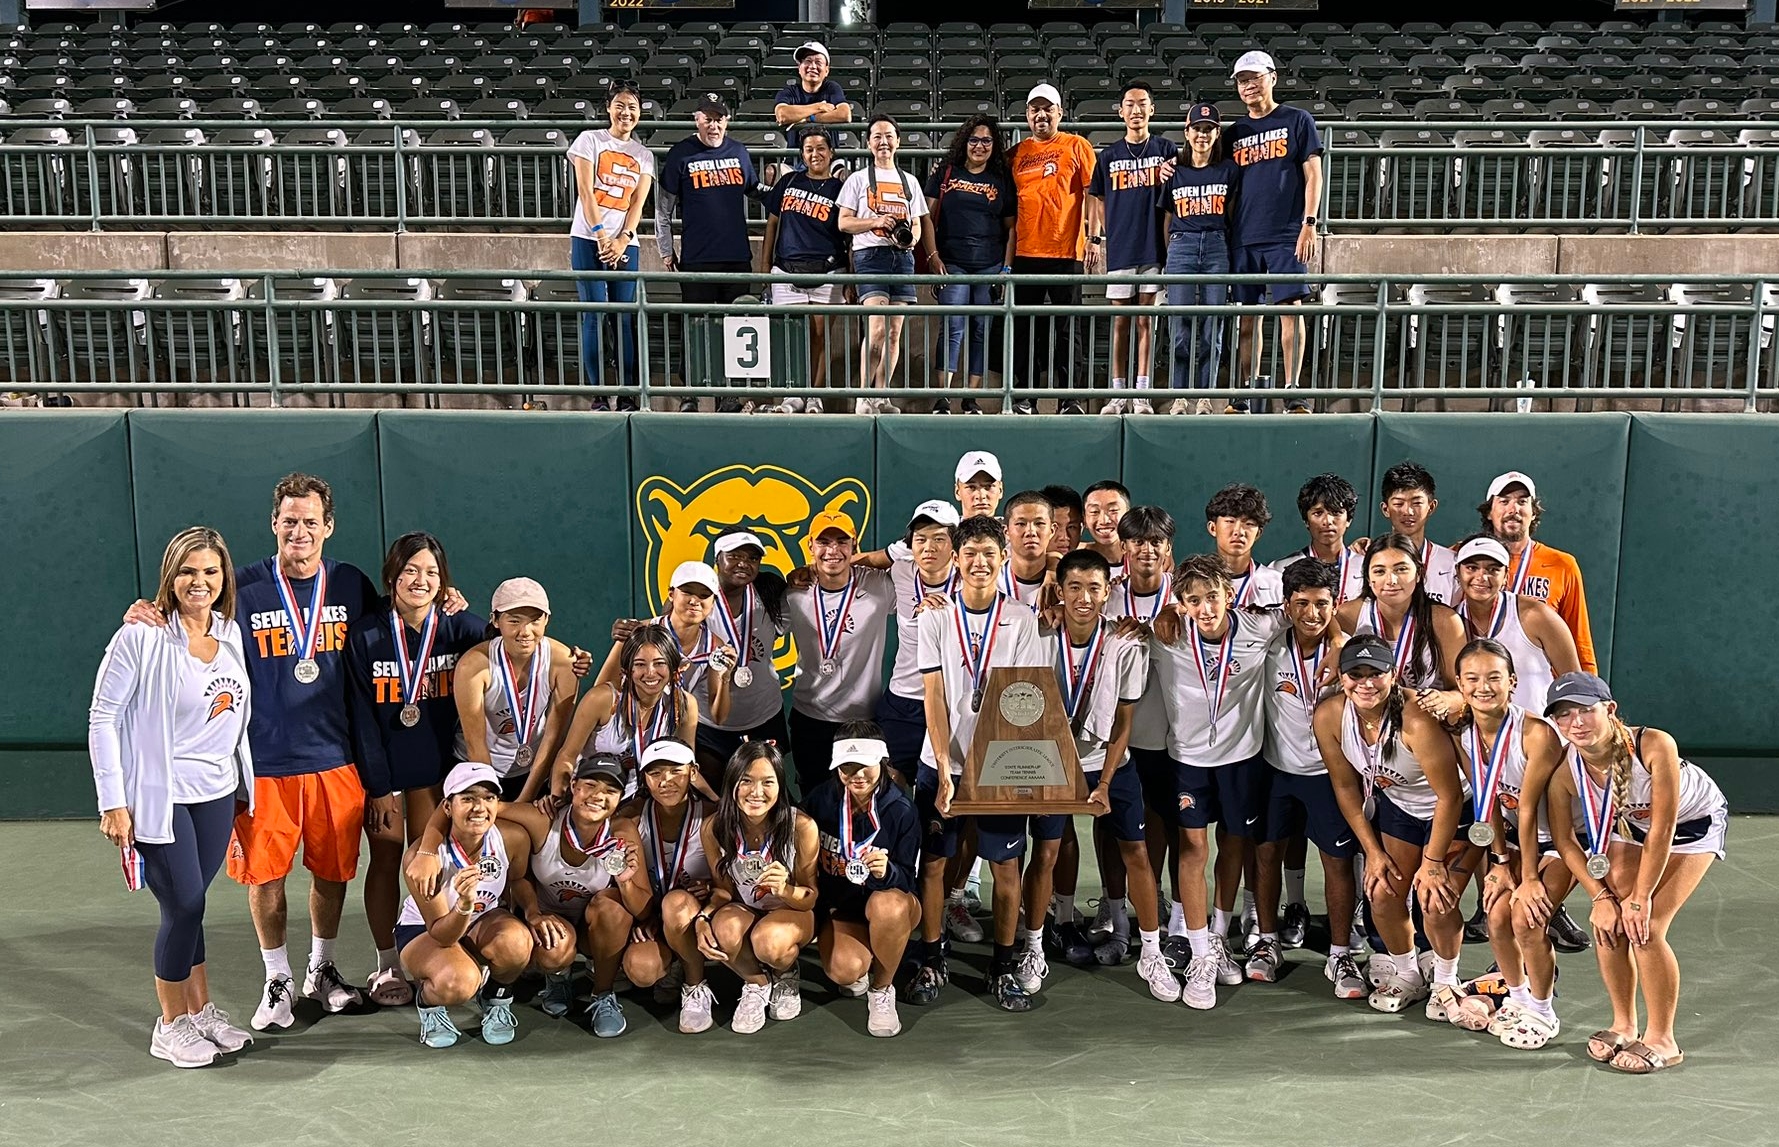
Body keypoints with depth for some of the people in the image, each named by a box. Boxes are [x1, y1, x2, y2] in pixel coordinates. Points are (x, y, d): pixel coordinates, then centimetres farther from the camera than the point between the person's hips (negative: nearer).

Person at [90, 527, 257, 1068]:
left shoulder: (230, 633, 5)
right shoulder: (141, 637, -13)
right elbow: (102, 718, -11)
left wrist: (246, 783, 15)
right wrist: (113, 801, -13)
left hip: (216, 794, 5)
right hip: (157, 797, -5)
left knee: (190, 904, 12)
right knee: (184, 905, -2)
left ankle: (201, 1011, 26)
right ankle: (170, 1027, 15)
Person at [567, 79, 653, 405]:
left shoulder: (644, 155, 15)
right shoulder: (590, 140, 5)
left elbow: (638, 202, 5)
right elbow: (585, 190, -4)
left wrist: (622, 240, -10)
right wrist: (601, 234, -13)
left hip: (626, 244, 3)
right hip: (587, 240, -3)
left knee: (625, 318, -1)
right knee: (594, 316, -6)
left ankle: (628, 396, 1)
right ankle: (598, 396, -4)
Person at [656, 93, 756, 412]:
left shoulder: (738, 152, 10)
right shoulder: (681, 154, 0)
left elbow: (754, 193, 25)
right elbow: (663, 207, 2)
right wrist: (665, 251, 0)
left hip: (738, 255, 4)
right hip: (696, 258, -3)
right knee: (696, 327, 0)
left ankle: (730, 396, 12)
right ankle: (690, 395, 7)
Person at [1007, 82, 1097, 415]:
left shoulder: (1076, 146, 6)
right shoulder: (1017, 153, 15)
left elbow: (1092, 195, 1)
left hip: (1067, 252, -3)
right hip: (1026, 253, 3)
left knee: (1066, 329, -1)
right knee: (1025, 328, 4)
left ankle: (1069, 398, 3)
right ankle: (1023, 397, 9)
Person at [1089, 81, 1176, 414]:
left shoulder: (1166, 149, 6)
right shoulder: (1109, 155, 9)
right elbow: (1097, 199, 15)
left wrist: (1169, 180, -10)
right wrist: (1094, 237, 5)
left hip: (1153, 247, -1)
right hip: (1119, 248, 1)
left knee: (1145, 320, 0)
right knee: (1121, 322, 5)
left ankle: (1142, 394, 2)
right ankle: (1117, 393, 9)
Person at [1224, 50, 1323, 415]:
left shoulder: (1297, 120, 5)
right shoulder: (1234, 133, 16)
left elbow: (1313, 174, 1)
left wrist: (1309, 223, -9)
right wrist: (1225, 231, 7)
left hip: (1287, 235, -4)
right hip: (1244, 236, 4)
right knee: (1248, 314, 4)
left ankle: (1292, 391, -6)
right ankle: (1248, 390, 8)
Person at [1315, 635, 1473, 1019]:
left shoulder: (1417, 719, -37)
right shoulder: (1329, 716, -20)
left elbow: (1450, 797, -26)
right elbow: (1346, 787, -4)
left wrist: (1432, 861, -17)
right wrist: (1373, 851, -3)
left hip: (1454, 811, -5)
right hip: (1396, 804, 5)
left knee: (1436, 901, -12)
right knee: (1382, 894, -1)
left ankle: (1446, 982, 18)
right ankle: (1407, 975, 27)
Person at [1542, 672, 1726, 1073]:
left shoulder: (1655, 745, -39)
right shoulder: (1564, 770, -26)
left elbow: (1663, 829, -30)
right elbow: (1565, 840, -10)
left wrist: (1640, 899, -23)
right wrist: (1602, 896, -15)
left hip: (1696, 821, -4)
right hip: (1631, 825, 4)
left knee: (1646, 928, -15)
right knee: (1608, 924, -8)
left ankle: (1662, 1041, 2)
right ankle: (1624, 1026, 14)